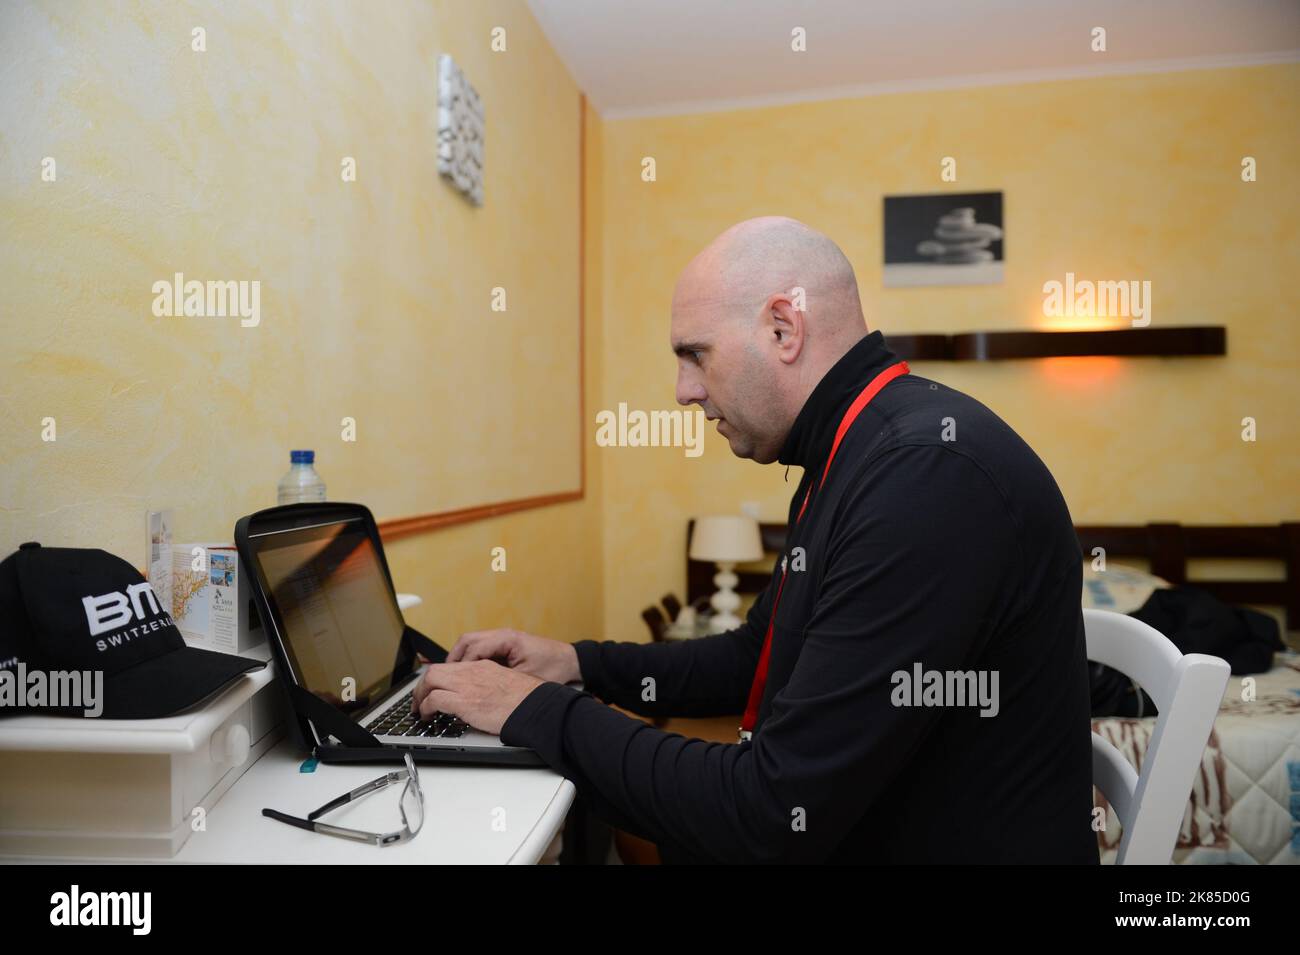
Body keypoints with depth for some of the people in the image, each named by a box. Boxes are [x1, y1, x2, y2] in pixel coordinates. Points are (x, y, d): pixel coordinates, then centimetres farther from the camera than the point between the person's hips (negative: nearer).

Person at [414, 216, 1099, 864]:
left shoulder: (927, 472, -27)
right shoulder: (847, 461, 5)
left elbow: (773, 814, -27)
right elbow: (757, 657, 15)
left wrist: (541, 711, -15)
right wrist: (576, 664, 4)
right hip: (840, 825, 8)